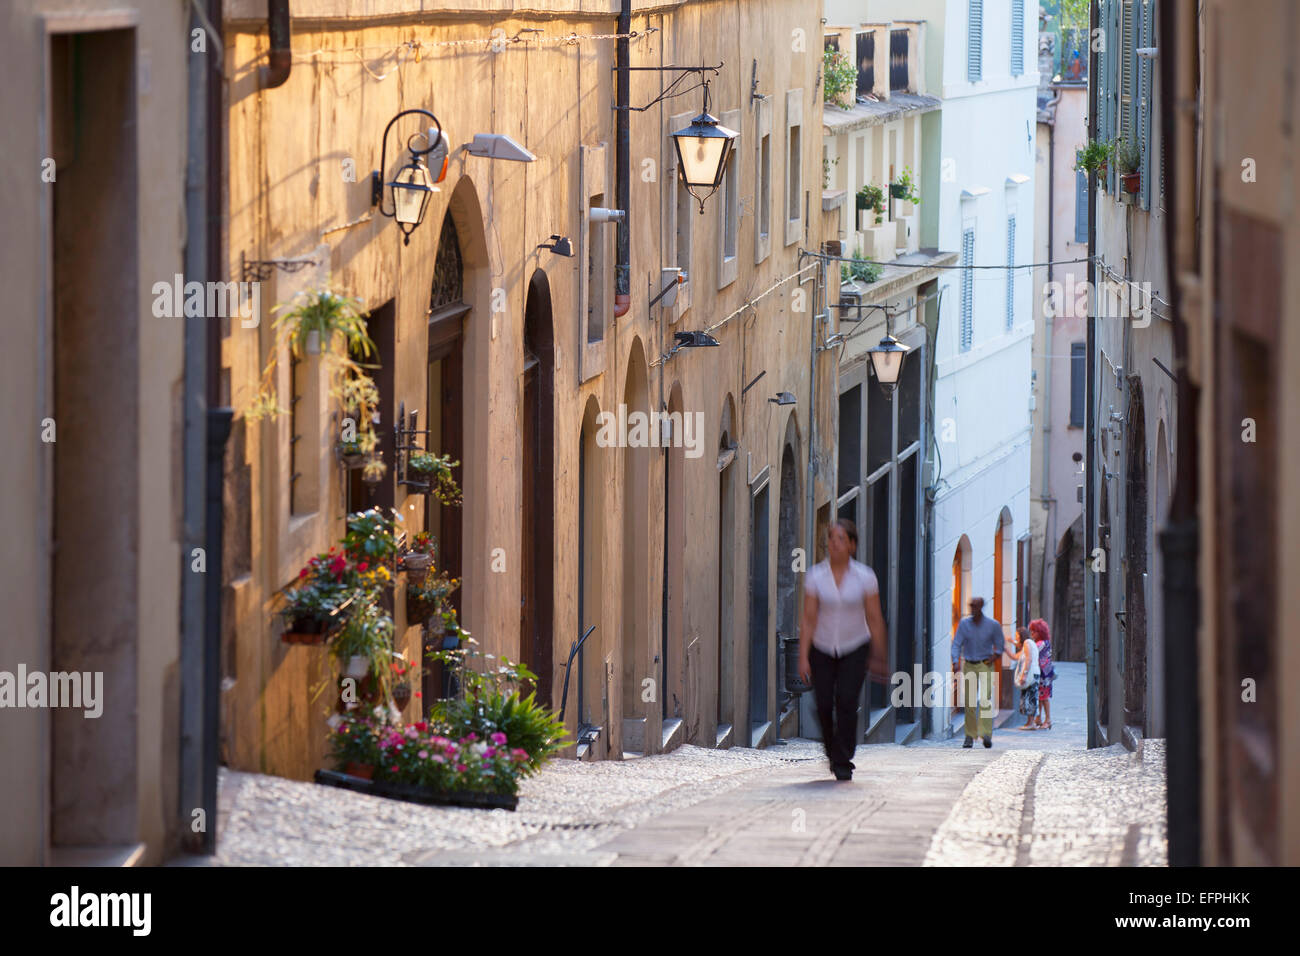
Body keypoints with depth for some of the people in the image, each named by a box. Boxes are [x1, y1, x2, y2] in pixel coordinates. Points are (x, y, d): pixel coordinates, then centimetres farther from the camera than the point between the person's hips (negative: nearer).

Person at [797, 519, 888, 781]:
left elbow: (875, 620, -1)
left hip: (855, 650, -1)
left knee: (846, 701, -15)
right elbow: (808, 619, -5)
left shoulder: (864, 577, -6)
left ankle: (843, 763, -10)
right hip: (823, 649, 1)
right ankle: (833, 751, 24)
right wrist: (803, 658, -11)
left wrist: (878, 658, -1)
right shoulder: (815, 576, -5)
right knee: (824, 705, -4)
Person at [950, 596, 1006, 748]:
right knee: (970, 702, 3)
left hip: (986, 665, -2)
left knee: (985, 698, -18)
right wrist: (956, 662, -19)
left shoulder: (993, 625, -6)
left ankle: (987, 735, -24)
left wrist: (995, 656, -11)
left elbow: (1000, 644, 7)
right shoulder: (964, 624, -2)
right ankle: (970, 736, 12)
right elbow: (956, 644, -4)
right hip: (969, 666, 2)